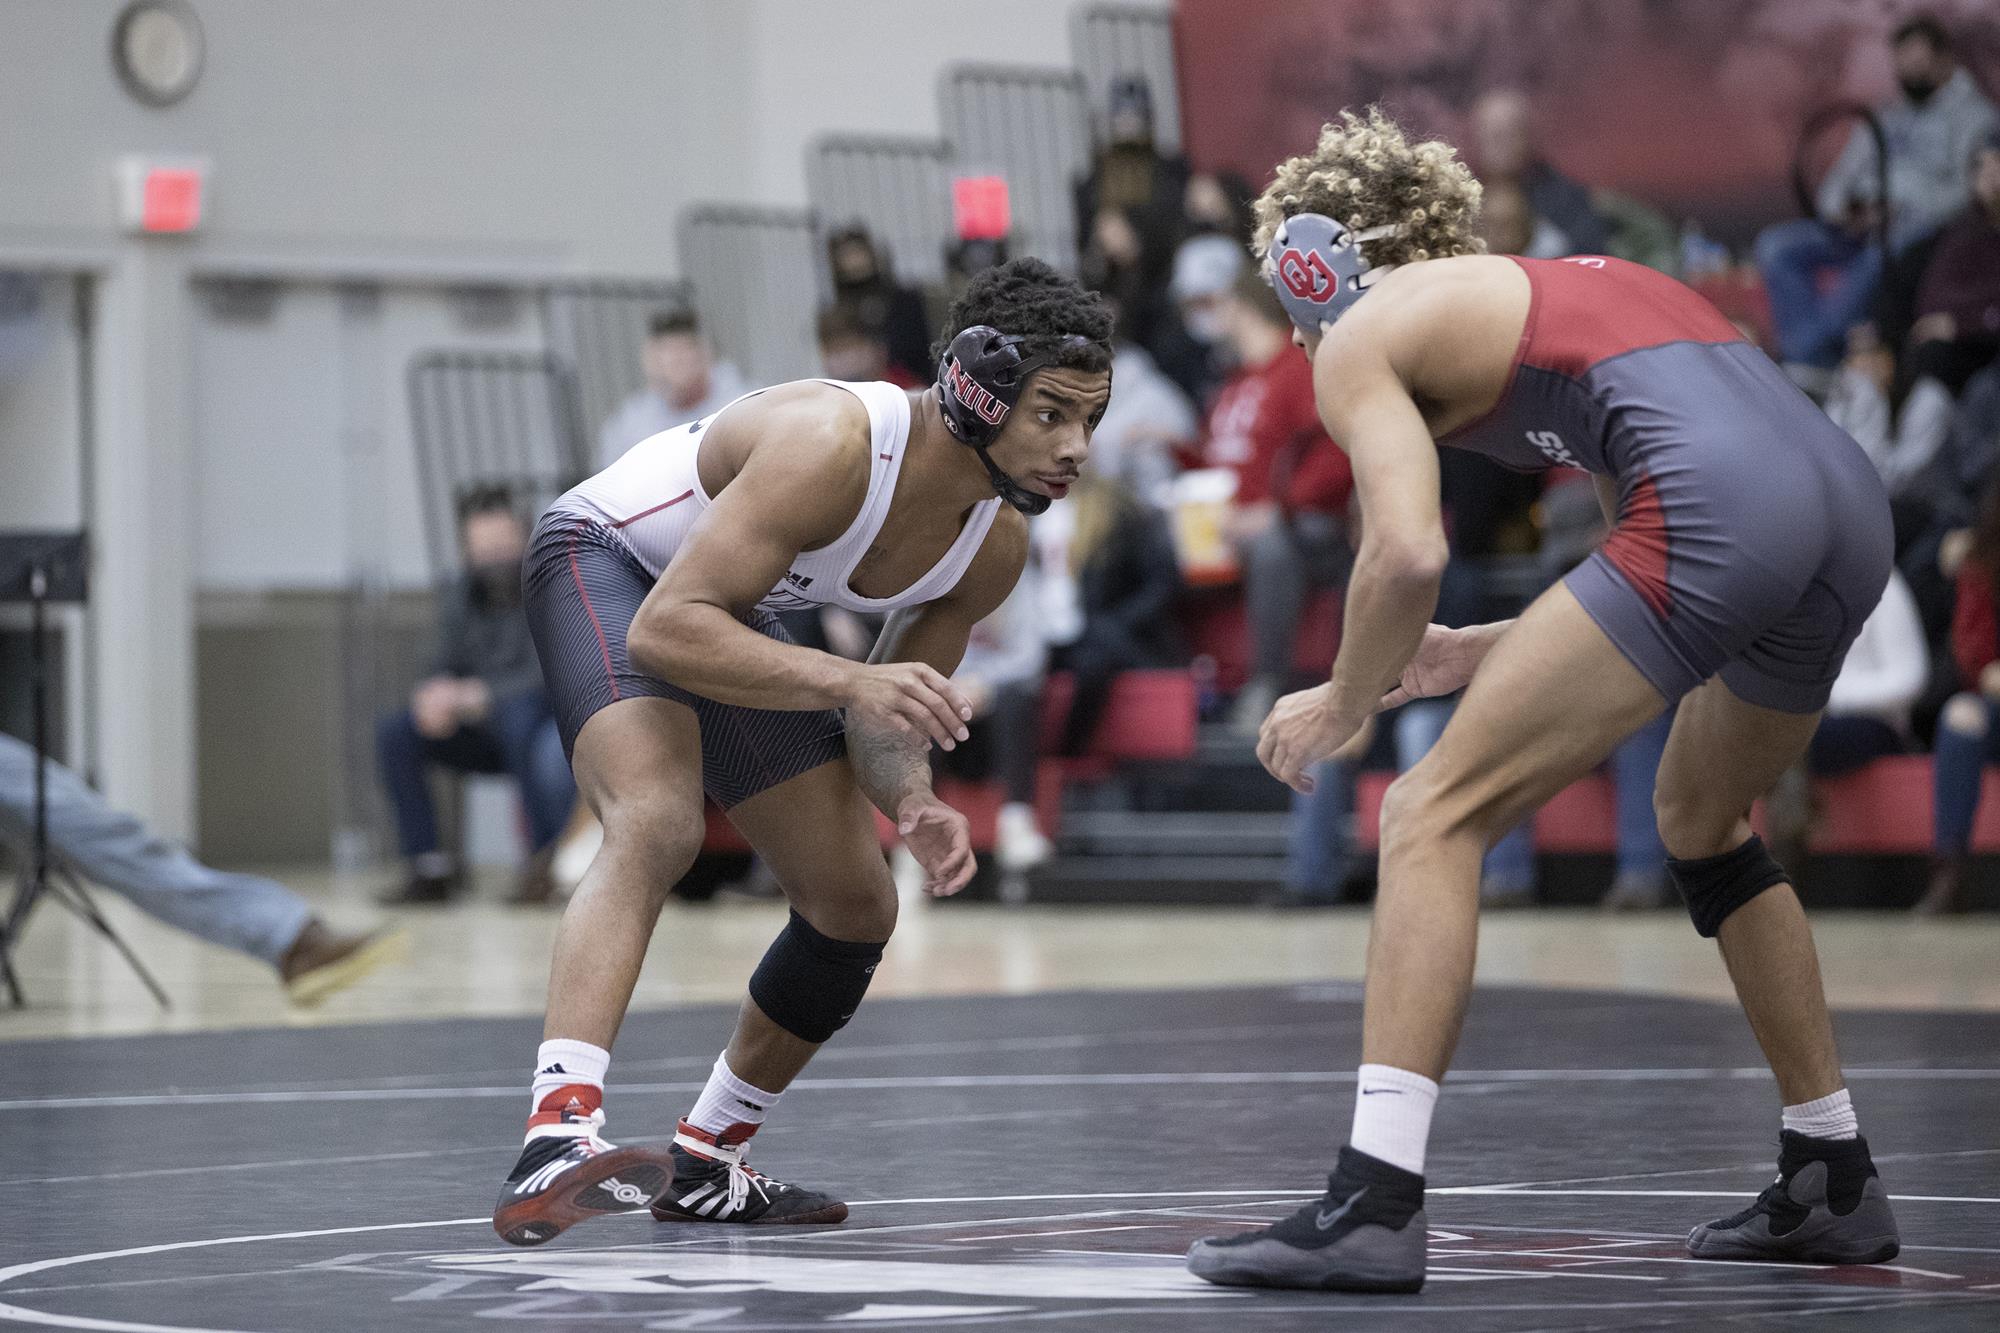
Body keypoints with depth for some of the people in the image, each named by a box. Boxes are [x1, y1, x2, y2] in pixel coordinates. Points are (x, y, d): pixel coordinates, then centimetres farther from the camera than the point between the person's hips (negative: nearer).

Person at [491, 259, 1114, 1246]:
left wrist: (914, 808, -24)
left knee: (856, 907, 9)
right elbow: (666, 629, -39)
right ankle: (553, 1144, -49)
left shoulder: (997, 544, -12)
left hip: (732, 613, 9)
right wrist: (849, 681, -49)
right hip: (606, 561, -9)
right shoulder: (833, 445, -37)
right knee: (656, 824, -35)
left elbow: (895, 710, -2)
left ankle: (706, 1166, 27)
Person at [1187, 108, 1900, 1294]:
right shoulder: (1551, 288, 35)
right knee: (1702, 822, 31)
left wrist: (1343, 706, 13)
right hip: (1853, 499, 8)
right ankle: (1837, 1184, 35)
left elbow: (1408, 554, -3)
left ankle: (1375, 1204, -13)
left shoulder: (1363, 336, 12)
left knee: (1435, 816, -2)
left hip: (1722, 509, -8)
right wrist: (1484, 655, 34)